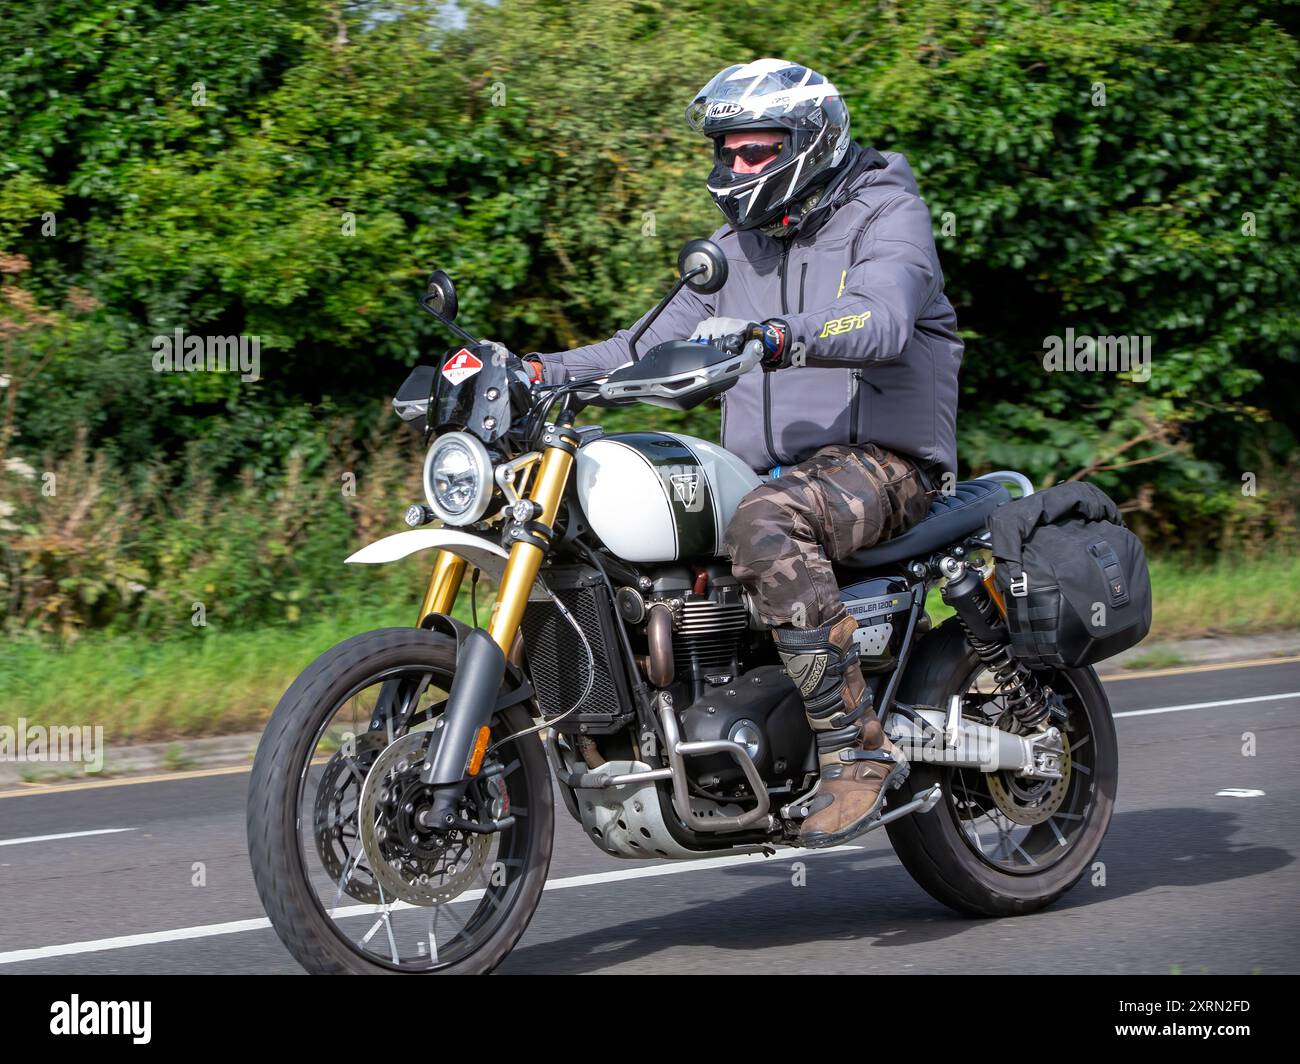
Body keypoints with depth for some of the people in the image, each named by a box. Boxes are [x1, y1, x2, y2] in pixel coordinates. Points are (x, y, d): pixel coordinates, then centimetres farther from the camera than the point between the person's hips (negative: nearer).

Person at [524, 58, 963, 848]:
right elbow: (661, 342, 17)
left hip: (881, 461, -8)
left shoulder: (886, 215, -5)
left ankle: (859, 748, -33)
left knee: (766, 527, -40)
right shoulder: (740, 245, 19)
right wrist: (542, 371, 1)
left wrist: (774, 336, -44)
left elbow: (881, 323, -25)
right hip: (769, 470, 8)